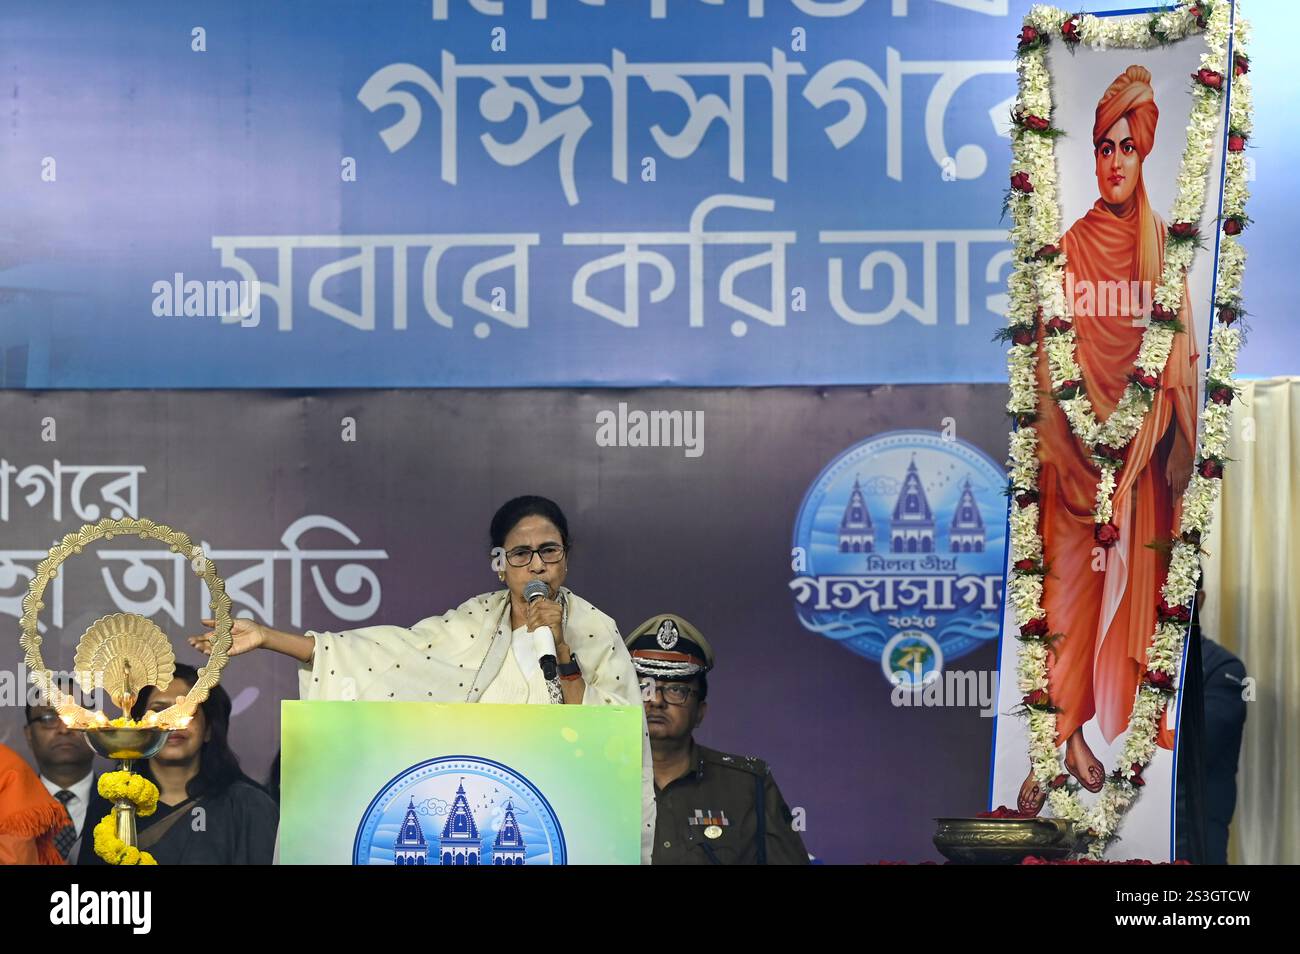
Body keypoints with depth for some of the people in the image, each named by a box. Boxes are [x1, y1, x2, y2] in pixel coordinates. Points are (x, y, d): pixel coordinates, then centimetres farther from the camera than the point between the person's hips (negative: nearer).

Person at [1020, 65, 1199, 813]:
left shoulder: (1162, 246, 5)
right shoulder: (1071, 247, 0)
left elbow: (1180, 351, 4)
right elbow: (1048, 356, -2)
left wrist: (1163, 440, -5)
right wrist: (1057, 440, -11)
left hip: (1139, 442, 2)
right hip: (1077, 438, -2)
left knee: (1132, 580, 5)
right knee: (1069, 577, -3)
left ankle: (1085, 730, 14)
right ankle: (1055, 735, 0)